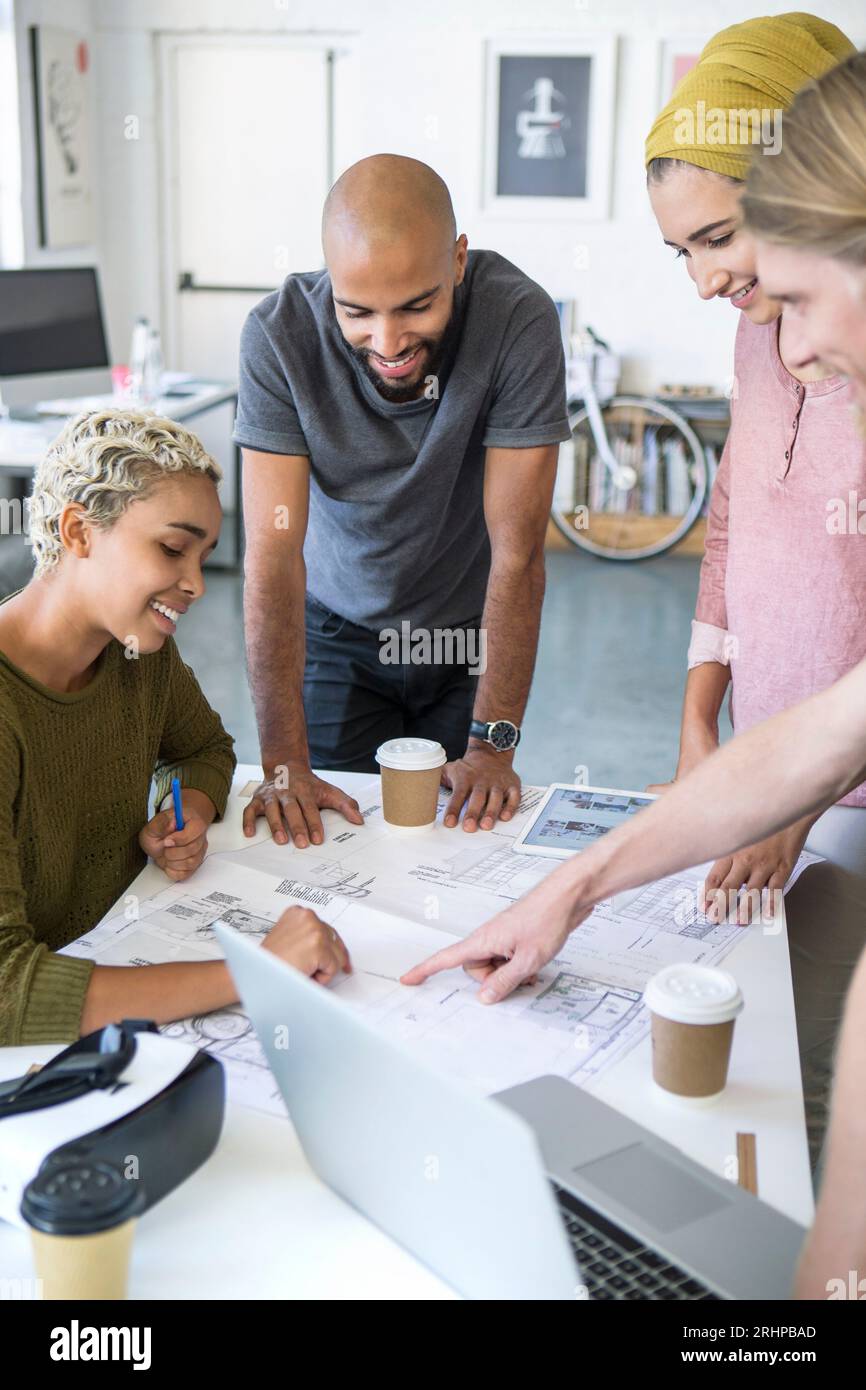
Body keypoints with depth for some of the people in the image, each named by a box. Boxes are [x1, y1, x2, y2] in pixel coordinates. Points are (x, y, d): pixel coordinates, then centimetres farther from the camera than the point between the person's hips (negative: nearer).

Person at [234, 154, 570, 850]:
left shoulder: (519, 320, -27)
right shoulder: (278, 334, -24)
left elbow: (517, 552, -25)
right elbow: (274, 553, -26)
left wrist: (494, 744, -26)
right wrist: (284, 763, -29)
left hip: (472, 630, 0)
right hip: (339, 629, 1)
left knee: (468, 827, 8)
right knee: (324, 836, 6)